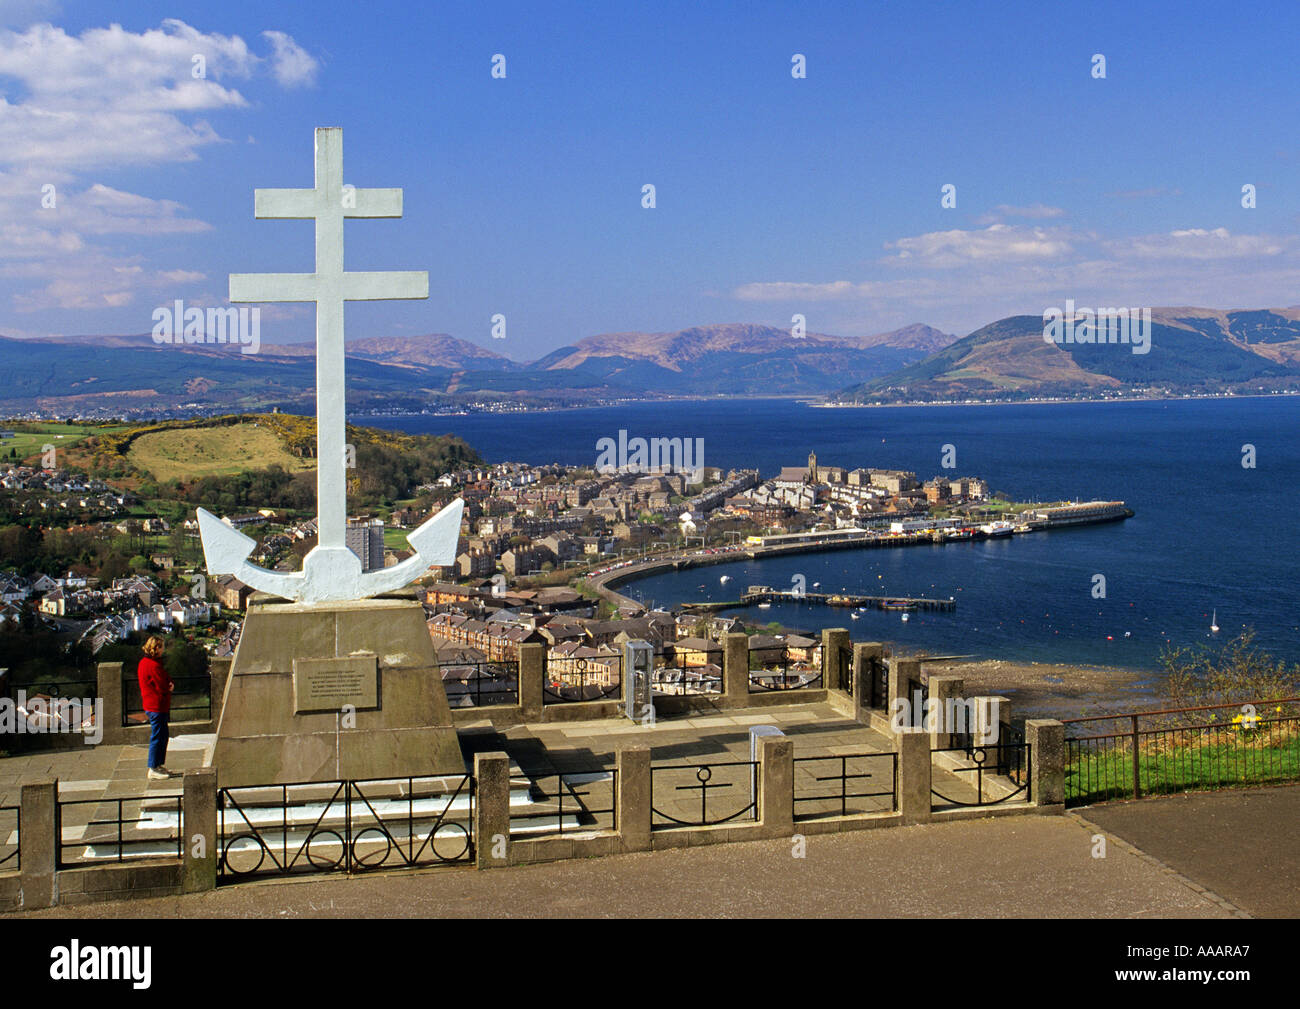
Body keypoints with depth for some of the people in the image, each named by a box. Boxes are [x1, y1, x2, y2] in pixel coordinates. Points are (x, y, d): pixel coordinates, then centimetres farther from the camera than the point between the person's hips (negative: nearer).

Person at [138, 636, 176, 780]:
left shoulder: (144, 662, 12)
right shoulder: (154, 665, -21)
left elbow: (166, 680, 13)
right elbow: (163, 688, -20)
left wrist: (170, 683, -7)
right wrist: (169, 686, 1)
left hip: (151, 705, 11)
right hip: (157, 706, -11)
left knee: (163, 735, 18)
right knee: (158, 737, -4)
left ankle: (158, 766, 25)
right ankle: (153, 770, 1)